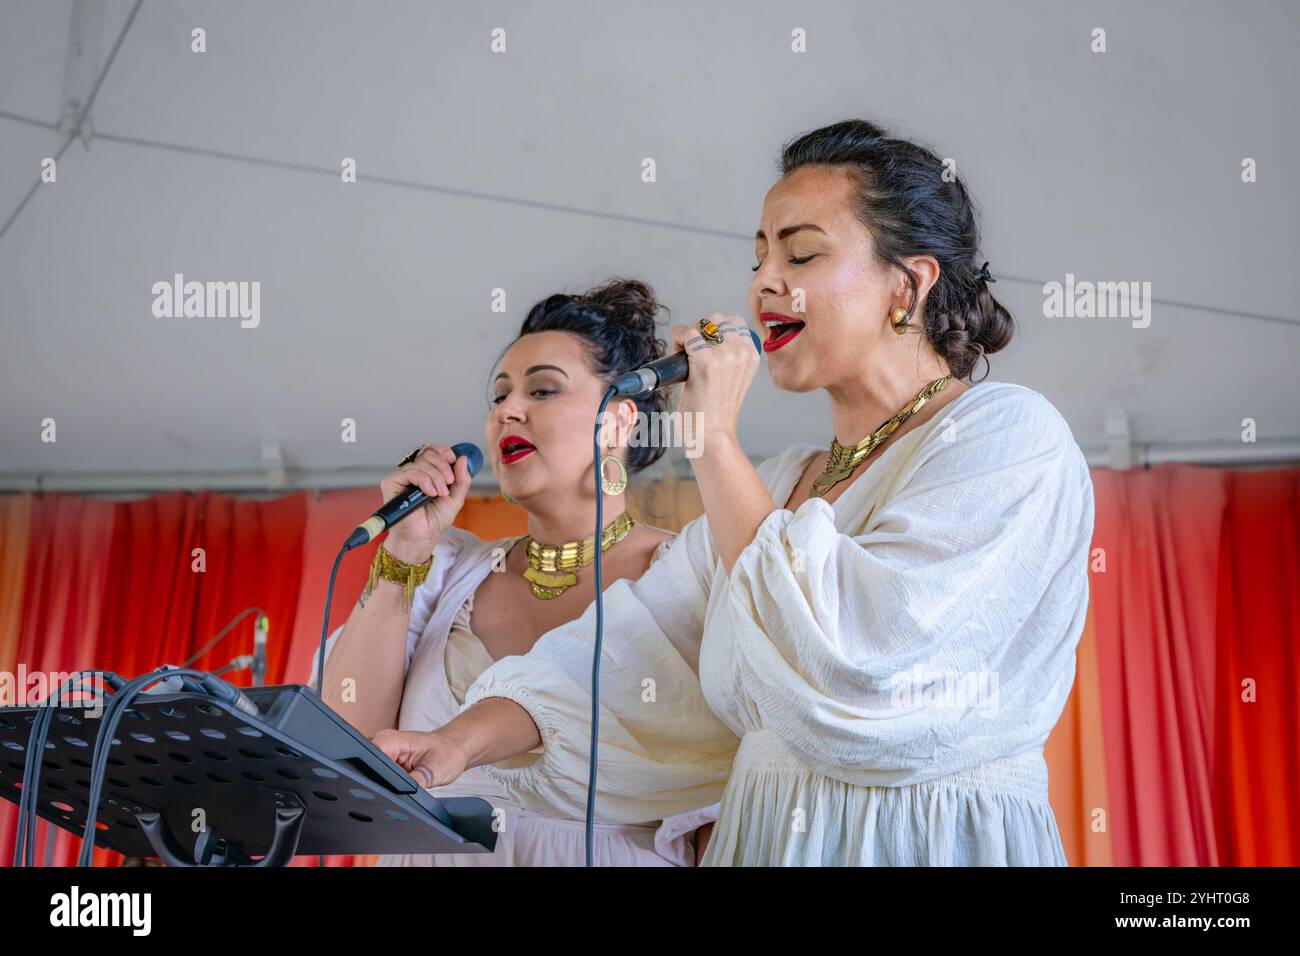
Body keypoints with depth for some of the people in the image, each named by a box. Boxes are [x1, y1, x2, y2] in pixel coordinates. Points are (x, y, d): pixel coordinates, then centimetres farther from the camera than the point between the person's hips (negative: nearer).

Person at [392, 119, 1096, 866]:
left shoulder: (1010, 435, -8)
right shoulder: (781, 483, 14)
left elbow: (845, 662, -20)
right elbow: (627, 655, 4)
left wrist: (714, 441, -12)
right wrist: (455, 744, -11)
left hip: (932, 842, -5)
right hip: (762, 839, 6)